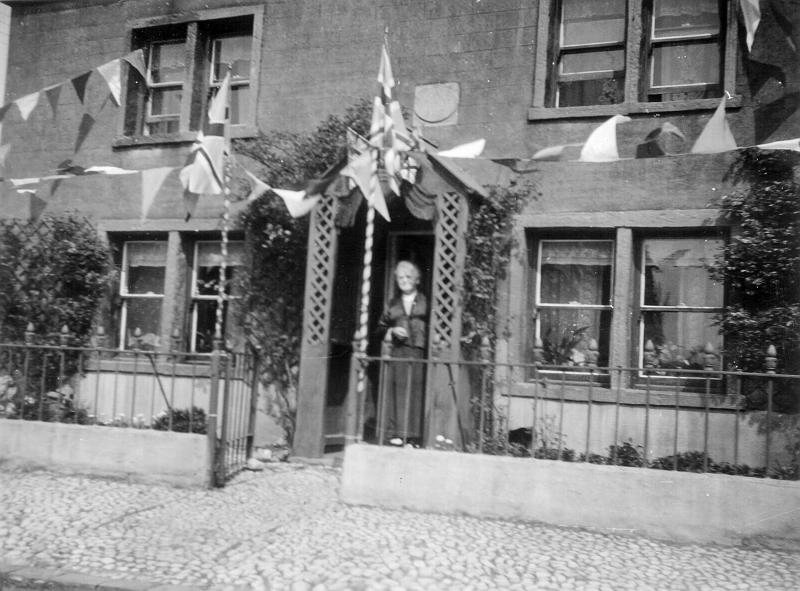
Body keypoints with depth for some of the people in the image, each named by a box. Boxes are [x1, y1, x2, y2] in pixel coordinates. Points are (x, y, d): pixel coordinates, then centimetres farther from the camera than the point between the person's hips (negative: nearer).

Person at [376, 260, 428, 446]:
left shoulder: (425, 302, 6)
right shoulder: (393, 303, 16)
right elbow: (381, 327, 18)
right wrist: (392, 331, 0)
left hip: (419, 353, -2)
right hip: (397, 353, 3)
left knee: (417, 390, -5)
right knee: (397, 390, -1)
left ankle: (413, 435, -1)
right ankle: (396, 432, 3)